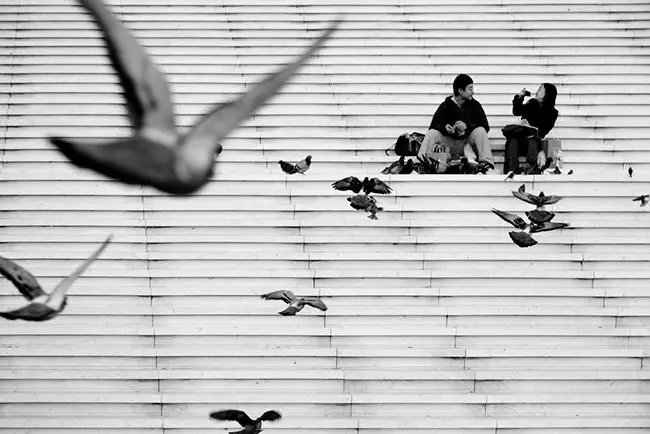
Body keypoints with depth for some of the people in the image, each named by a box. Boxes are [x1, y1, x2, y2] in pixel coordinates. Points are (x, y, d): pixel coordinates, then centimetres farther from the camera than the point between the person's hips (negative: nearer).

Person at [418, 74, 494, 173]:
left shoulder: (474, 105, 0)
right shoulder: (446, 106, -1)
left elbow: (485, 126, -6)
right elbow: (434, 126, -5)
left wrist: (467, 126, -22)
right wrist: (445, 128, -28)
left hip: (467, 142, 0)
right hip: (449, 141, 0)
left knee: (480, 131, -26)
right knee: (432, 133, -23)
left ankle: (487, 165, -35)